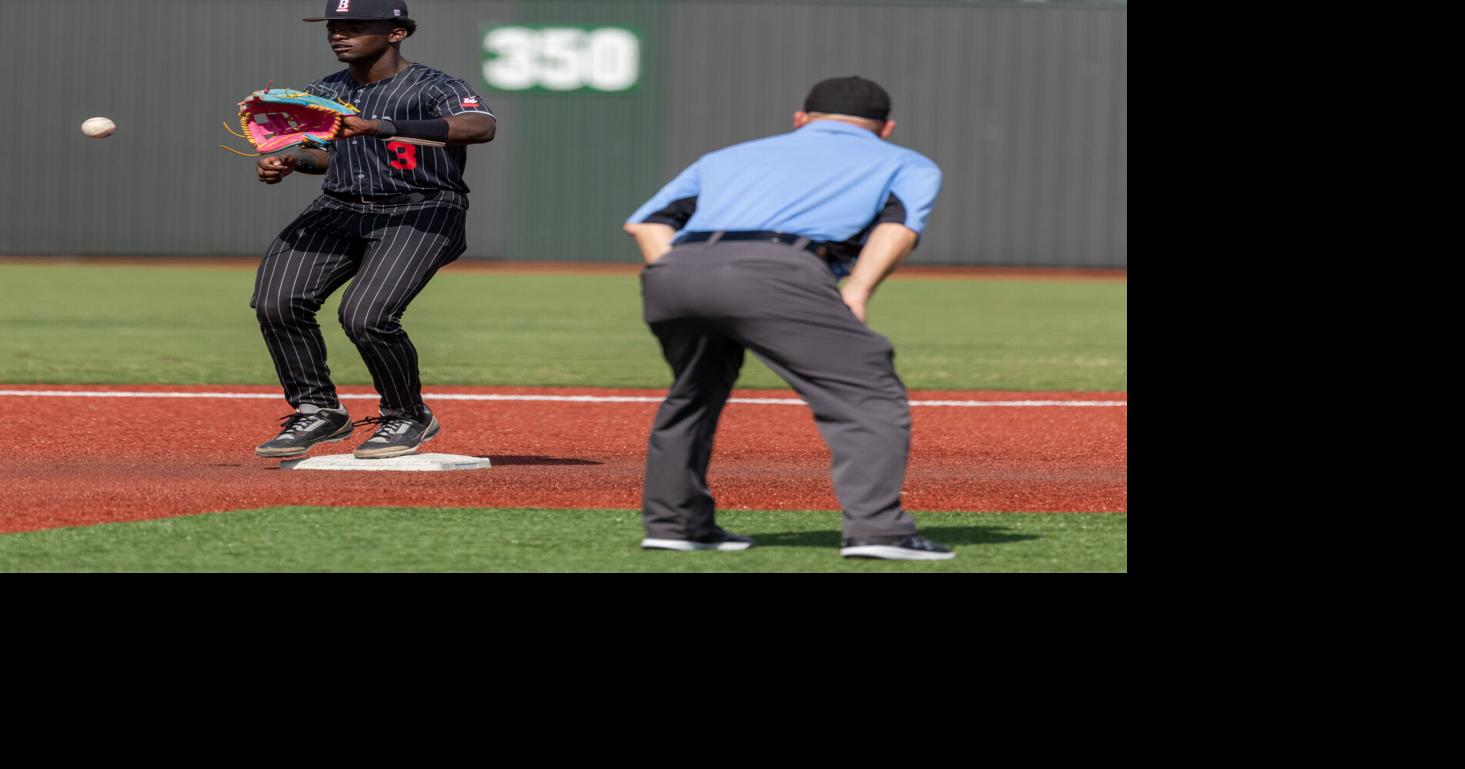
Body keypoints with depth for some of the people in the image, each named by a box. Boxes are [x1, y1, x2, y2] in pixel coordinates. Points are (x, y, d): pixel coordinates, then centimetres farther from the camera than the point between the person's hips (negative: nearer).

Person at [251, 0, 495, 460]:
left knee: (364, 315, -26)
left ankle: (409, 418, 0)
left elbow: (482, 126, -30)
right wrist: (290, 163, 3)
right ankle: (318, 413, 1)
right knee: (275, 301, -15)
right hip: (339, 210, 6)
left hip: (421, 212, -6)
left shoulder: (431, 88, -10)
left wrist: (380, 127, -37)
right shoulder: (321, 94, 12)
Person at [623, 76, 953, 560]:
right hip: (773, 273, -5)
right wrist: (854, 298, -2)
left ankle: (672, 522, 29)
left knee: (693, 393, 30)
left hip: (674, 269, 5)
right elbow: (899, 226, 7)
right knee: (869, 397, -3)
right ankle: (876, 529, -19)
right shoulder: (908, 165, 30)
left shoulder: (730, 156, 40)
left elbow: (646, 222, 27)